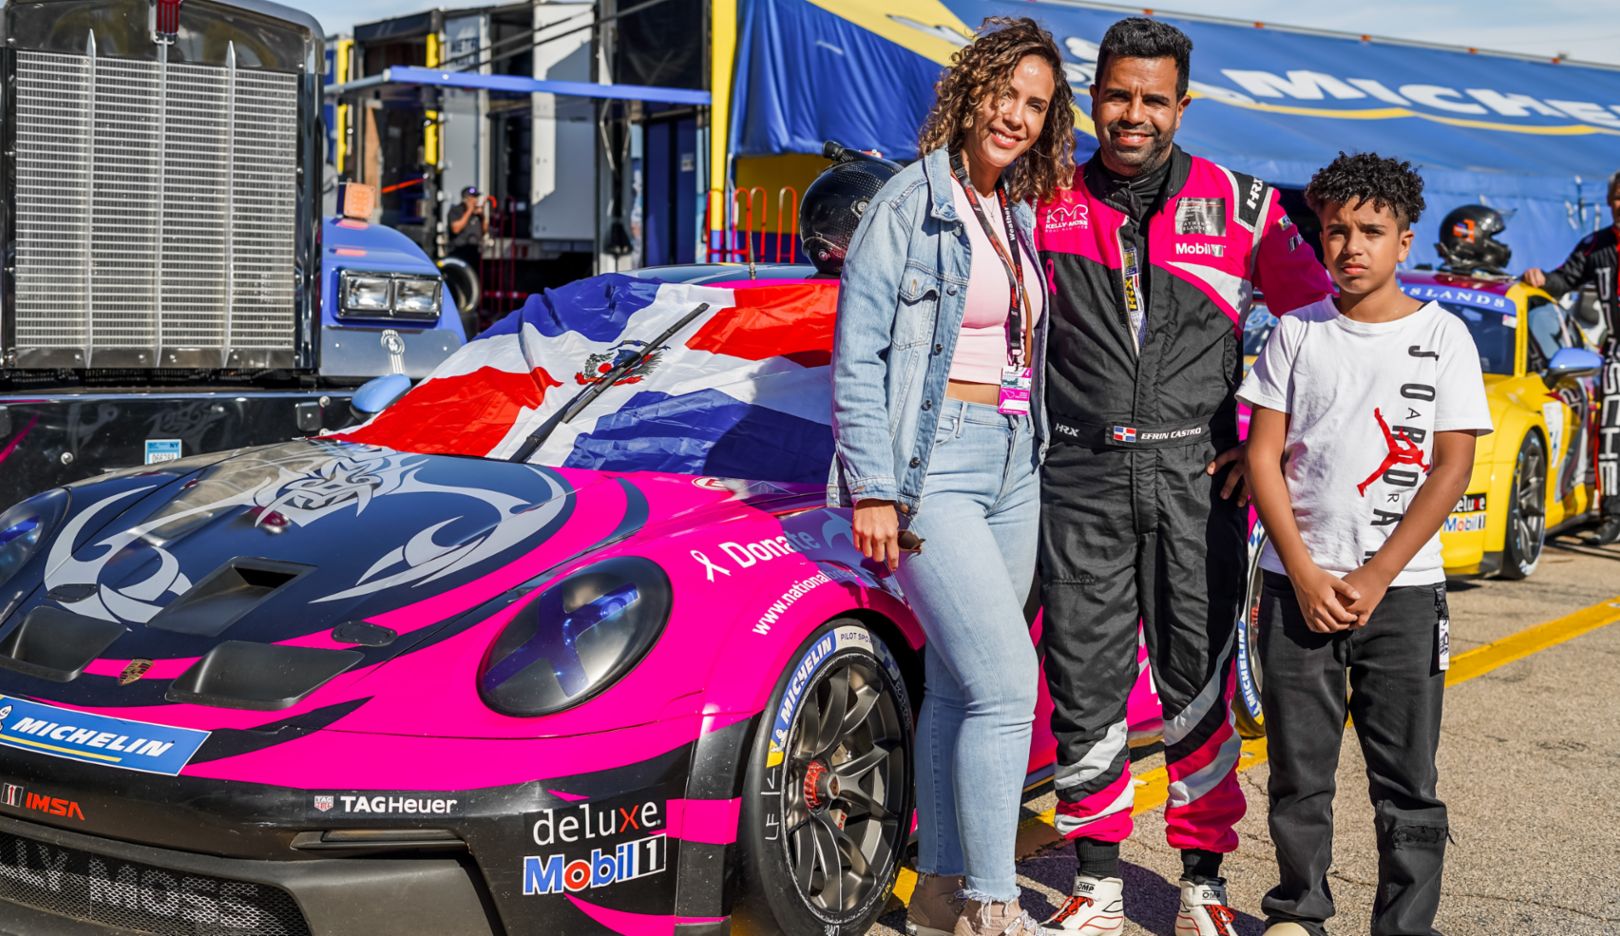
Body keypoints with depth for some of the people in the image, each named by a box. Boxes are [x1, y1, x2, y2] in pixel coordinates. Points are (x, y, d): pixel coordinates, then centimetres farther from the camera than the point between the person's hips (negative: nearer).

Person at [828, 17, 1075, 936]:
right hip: (934, 462, -7)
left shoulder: (1018, 214, 14)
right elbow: (857, 357, -10)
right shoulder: (912, 204, -7)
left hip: (1013, 464, 7)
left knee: (959, 688, 11)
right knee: (1006, 681, -13)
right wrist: (872, 489, -15)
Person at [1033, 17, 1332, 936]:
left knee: (1199, 679, 4)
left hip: (1197, 476, -1)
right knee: (1085, 680, 3)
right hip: (1082, 478, 1)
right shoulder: (1049, 205, 5)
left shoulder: (1242, 206, 2)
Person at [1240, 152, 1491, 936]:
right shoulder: (1297, 333, 6)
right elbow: (1263, 454, 4)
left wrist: (1373, 579, -9)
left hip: (1401, 590, -1)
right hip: (1297, 583, 1)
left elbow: (1453, 466, -3)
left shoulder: (1442, 336, 1)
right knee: (1298, 770, 7)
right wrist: (1304, 574, -7)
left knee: (1406, 780, 1)